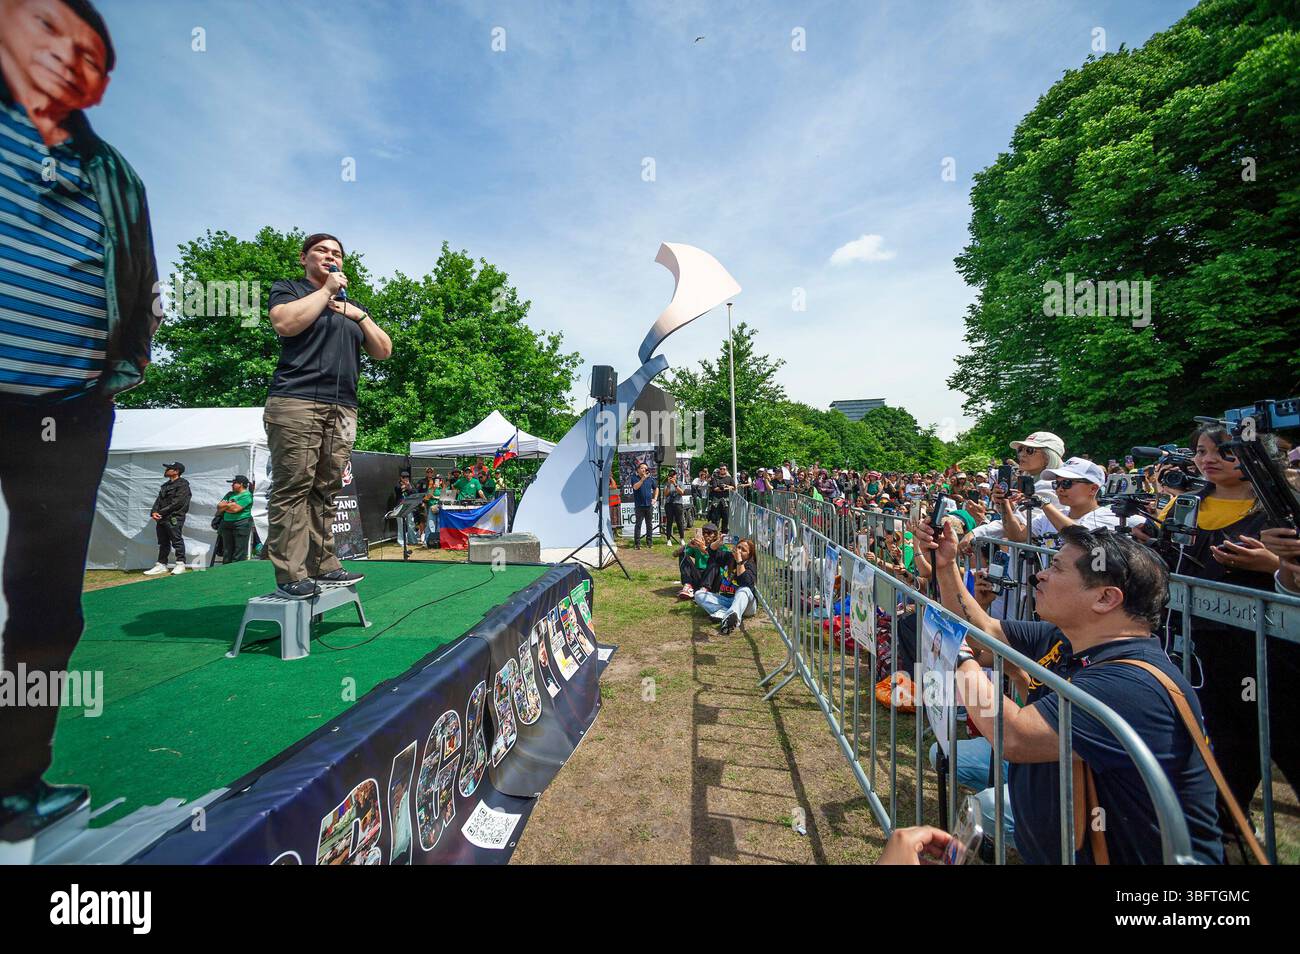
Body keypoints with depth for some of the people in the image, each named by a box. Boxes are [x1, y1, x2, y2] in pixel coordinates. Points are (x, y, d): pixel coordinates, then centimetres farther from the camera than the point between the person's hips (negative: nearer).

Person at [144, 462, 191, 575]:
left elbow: (177, 503, -15)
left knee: (177, 541, -7)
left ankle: (180, 564, -2)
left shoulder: (182, 485, -7)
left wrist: (161, 512, -13)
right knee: (163, 542, 12)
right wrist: (154, 512, -2)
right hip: (161, 519, 9)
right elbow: (159, 500, 17)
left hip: (174, 518, -9)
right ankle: (161, 565, 18)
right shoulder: (166, 486, 22)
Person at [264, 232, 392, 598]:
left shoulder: (352, 306, 28)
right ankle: (290, 574, -8)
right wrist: (326, 290, 0)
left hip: (342, 410, 5)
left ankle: (323, 565, 8)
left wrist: (359, 316, 8)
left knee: (326, 491, 4)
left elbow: (383, 351, 20)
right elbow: (285, 323, -9)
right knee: (292, 489, -9)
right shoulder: (288, 288, 14)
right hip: (295, 403, -5)